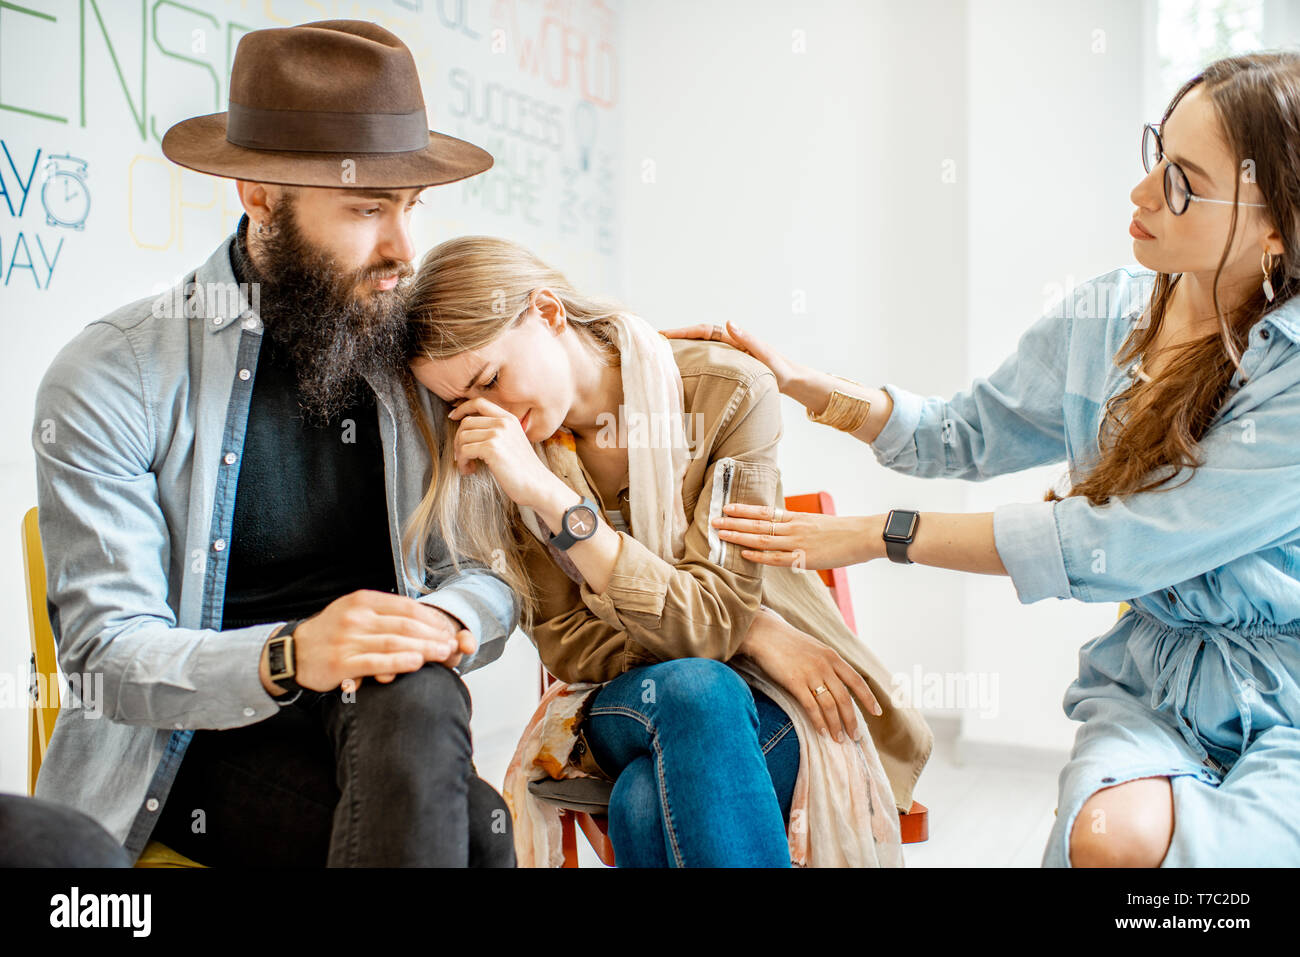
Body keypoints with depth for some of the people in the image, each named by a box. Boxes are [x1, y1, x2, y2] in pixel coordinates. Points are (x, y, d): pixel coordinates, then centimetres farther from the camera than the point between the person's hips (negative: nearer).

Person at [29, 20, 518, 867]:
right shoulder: (109, 380, -9)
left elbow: (488, 568, 3)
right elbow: (107, 654, -12)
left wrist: (450, 620, -22)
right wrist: (289, 656, -32)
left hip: (383, 714, 4)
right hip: (189, 746, -4)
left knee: (415, 703, -32)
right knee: (472, 829, -30)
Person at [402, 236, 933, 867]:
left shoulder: (728, 394, -15)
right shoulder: (513, 455, -5)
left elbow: (708, 620, -22)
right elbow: (564, 643, -5)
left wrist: (547, 494, -32)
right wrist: (752, 630, -17)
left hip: (768, 696, -3)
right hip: (623, 702, 3)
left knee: (647, 803, -36)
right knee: (689, 688, -34)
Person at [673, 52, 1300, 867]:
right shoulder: (1105, 318, 1)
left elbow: (1120, 544, -22)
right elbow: (964, 435, 15)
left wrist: (881, 536, -17)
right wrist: (801, 382, 5)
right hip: (1153, 678, 4)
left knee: (1145, 844, -31)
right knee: (1110, 837, -28)